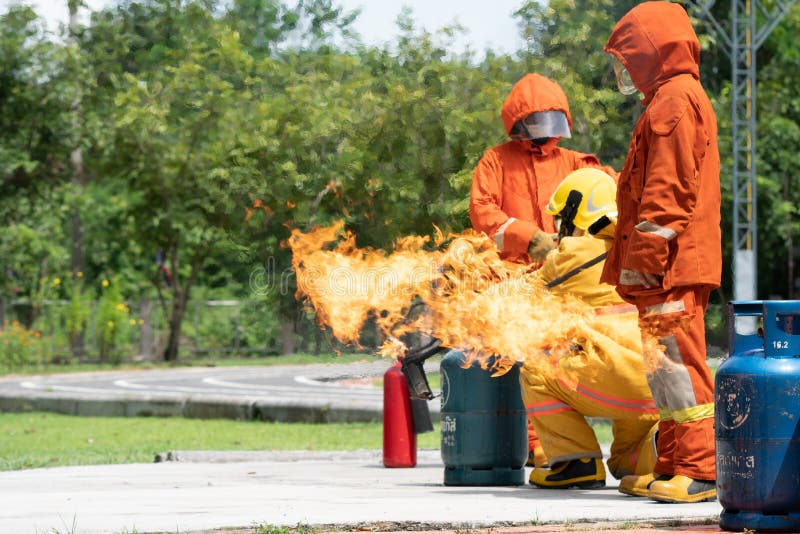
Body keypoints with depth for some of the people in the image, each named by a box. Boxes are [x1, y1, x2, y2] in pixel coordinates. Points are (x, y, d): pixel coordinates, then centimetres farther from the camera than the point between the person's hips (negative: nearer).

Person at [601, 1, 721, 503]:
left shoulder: (674, 99, -11)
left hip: (671, 267, -11)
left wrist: (647, 250, -21)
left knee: (676, 363, -12)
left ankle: (698, 471, -14)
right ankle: (673, 468, 18)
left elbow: (669, 186, -19)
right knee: (665, 367, 13)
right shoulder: (678, 99, 23)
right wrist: (634, 253, 26)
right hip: (672, 267, 11)